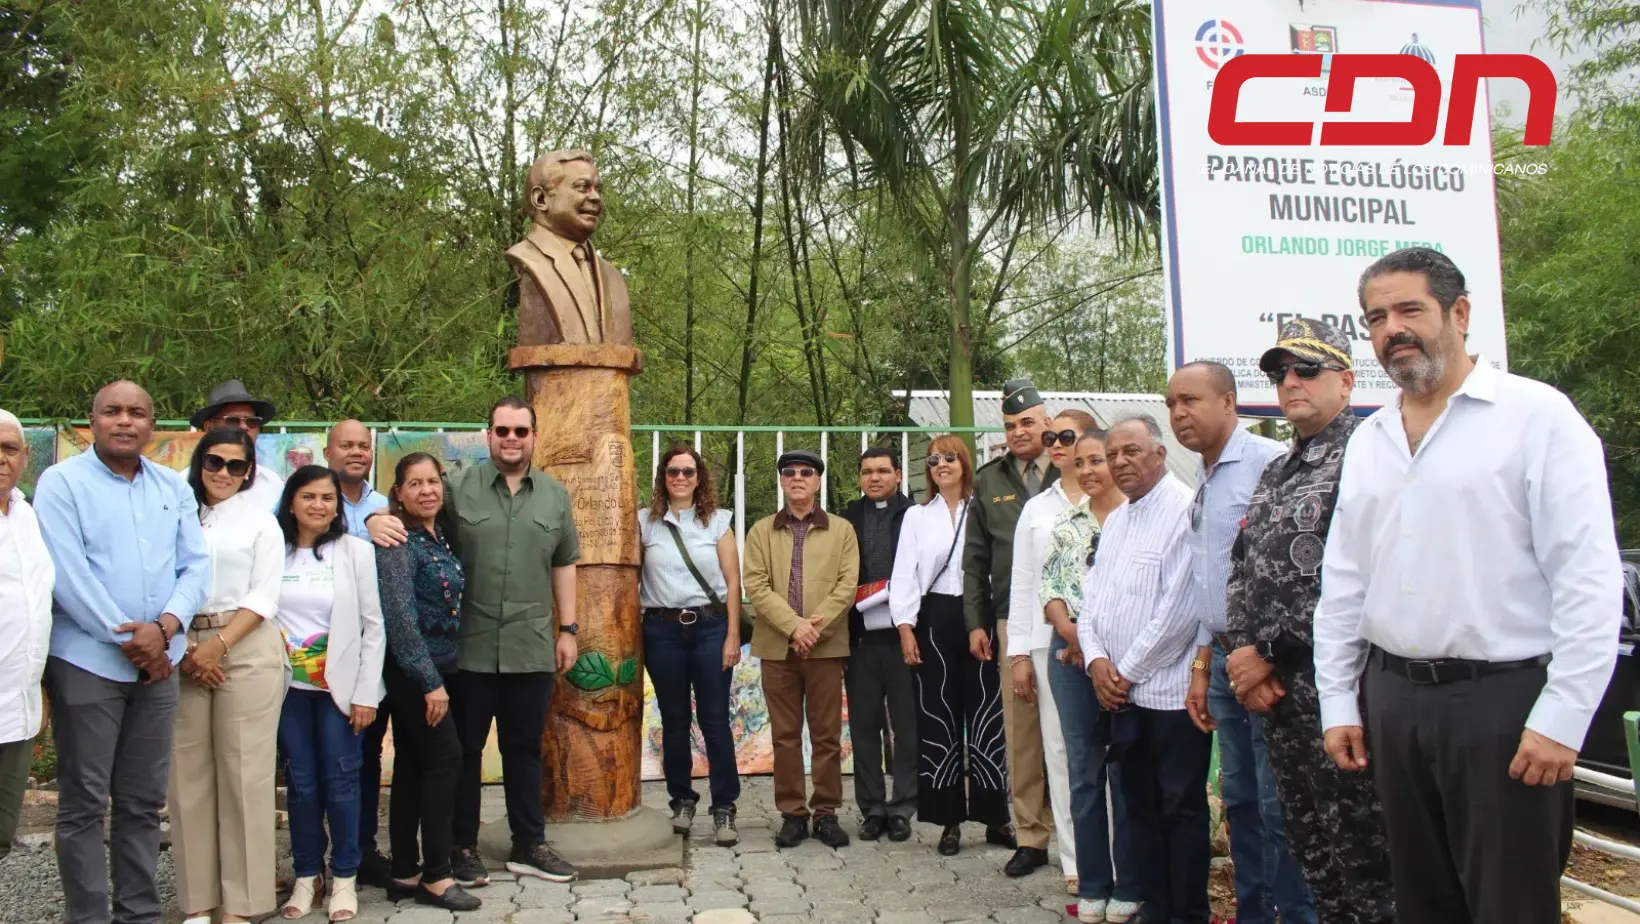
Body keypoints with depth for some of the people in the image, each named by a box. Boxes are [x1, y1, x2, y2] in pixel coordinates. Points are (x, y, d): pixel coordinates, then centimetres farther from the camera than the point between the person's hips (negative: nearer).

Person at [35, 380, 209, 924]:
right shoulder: (62, 482, -3)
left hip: (157, 662, 5)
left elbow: (195, 567, 5)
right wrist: (126, 641, -12)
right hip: (87, 661, -4)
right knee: (84, 804, 2)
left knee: (144, 801, 11)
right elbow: (69, 575, -12)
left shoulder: (174, 488, 11)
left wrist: (163, 627, -12)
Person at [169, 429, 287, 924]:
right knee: (188, 773, 3)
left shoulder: (260, 520, 8)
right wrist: (185, 648, -9)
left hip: (246, 648, -2)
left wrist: (218, 645, -11)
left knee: (244, 773, -3)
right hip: (182, 651, 2)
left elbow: (264, 596, 0)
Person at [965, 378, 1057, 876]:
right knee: (1020, 726, 3)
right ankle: (1030, 834, 10)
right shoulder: (989, 481, 13)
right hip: (1013, 619, 3)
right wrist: (976, 622, 10)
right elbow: (975, 557, 15)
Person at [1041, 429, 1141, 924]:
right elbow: (1047, 583, 9)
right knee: (1084, 771, 9)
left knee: (1126, 770, 4)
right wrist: (1067, 629, -8)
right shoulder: (1065, 521, 11)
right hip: (1071, 652, 4)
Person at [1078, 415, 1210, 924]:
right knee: (1141, 805, 14)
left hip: (1171, 691, -8)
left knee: (1181, 809, 1)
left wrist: (1129, 670, -10)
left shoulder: (1184, 510, -12)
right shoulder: (1114, 521, 16)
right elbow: (1092, 596, 16)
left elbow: (1179, 607, -18)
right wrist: (1097, 661, -1)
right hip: (1123, 692, 8)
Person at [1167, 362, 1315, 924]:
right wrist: (1203, 667, 21)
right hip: (1227, 656, 8)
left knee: (1277, 805, -4)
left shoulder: (1267, 462, -12)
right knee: (1238, 799, 14)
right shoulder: (1199, 485, 17)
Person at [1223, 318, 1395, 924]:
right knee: (1310, 848, 15)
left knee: (1362, 852, -1)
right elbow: (1242, 572, 16)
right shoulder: (1276, 474, 18)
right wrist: (1244, 654, -1)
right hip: (1278, 691, 8)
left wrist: (1269, 651, -14)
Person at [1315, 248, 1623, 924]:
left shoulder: (1536, 415, -6)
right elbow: (1342, 582, 15)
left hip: (1504, 697, -6)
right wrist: (1338, 702, 11)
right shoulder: (1367, 440, 12)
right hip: (1394, 698, 6)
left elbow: (1589, 579, -11)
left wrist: (1562, 717, -15)